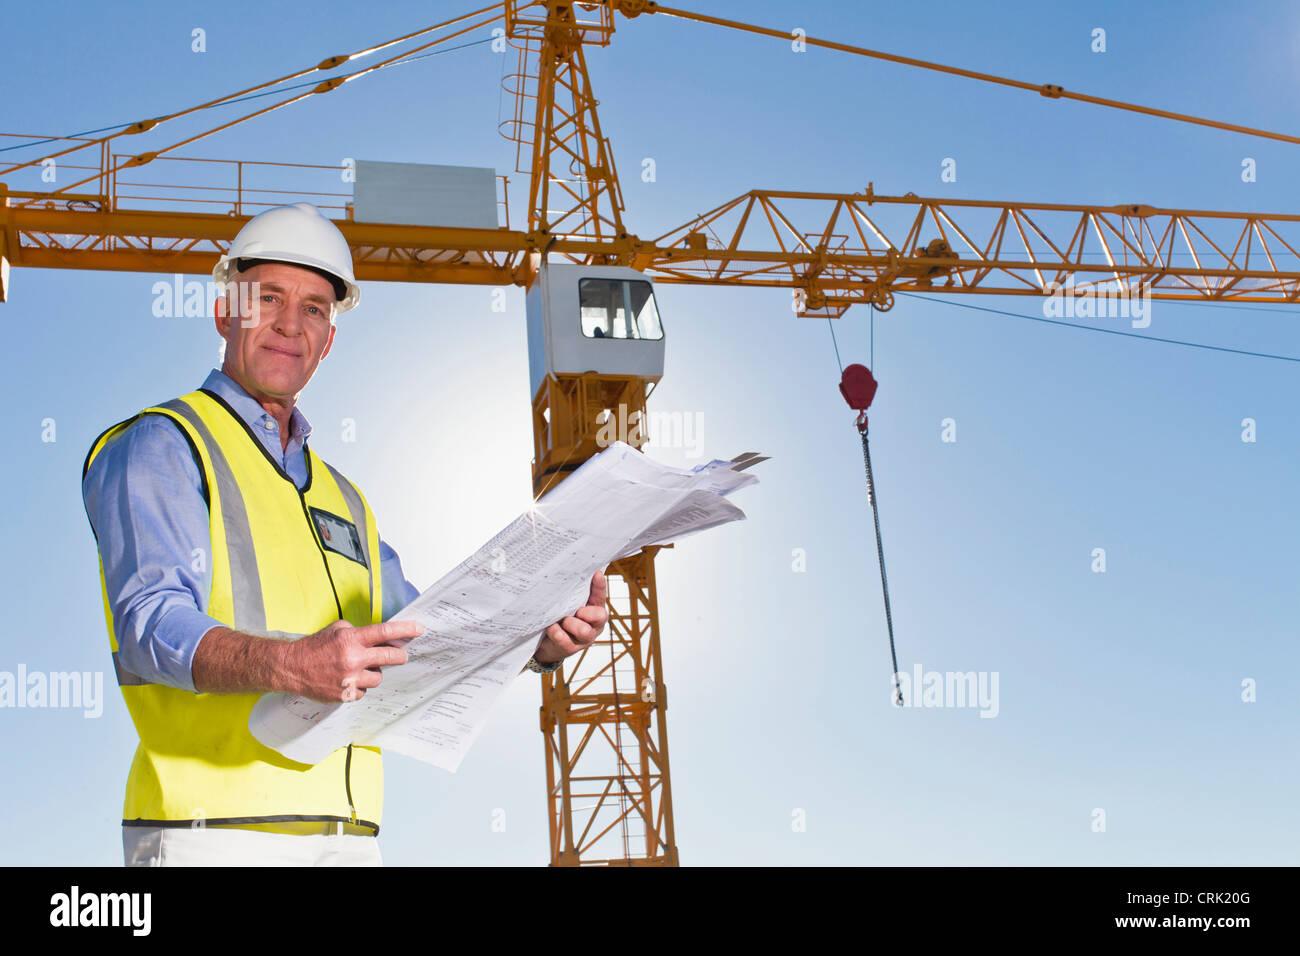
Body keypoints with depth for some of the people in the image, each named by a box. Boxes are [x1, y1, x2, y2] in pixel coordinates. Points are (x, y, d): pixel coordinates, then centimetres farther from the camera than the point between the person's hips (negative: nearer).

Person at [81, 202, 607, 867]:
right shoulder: (159, 447, 2)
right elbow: (152, 627, -14)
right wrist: (288, 665, -32)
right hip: (214, 832, -6)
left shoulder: (341, 500, 24)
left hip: (347, 837, 6)